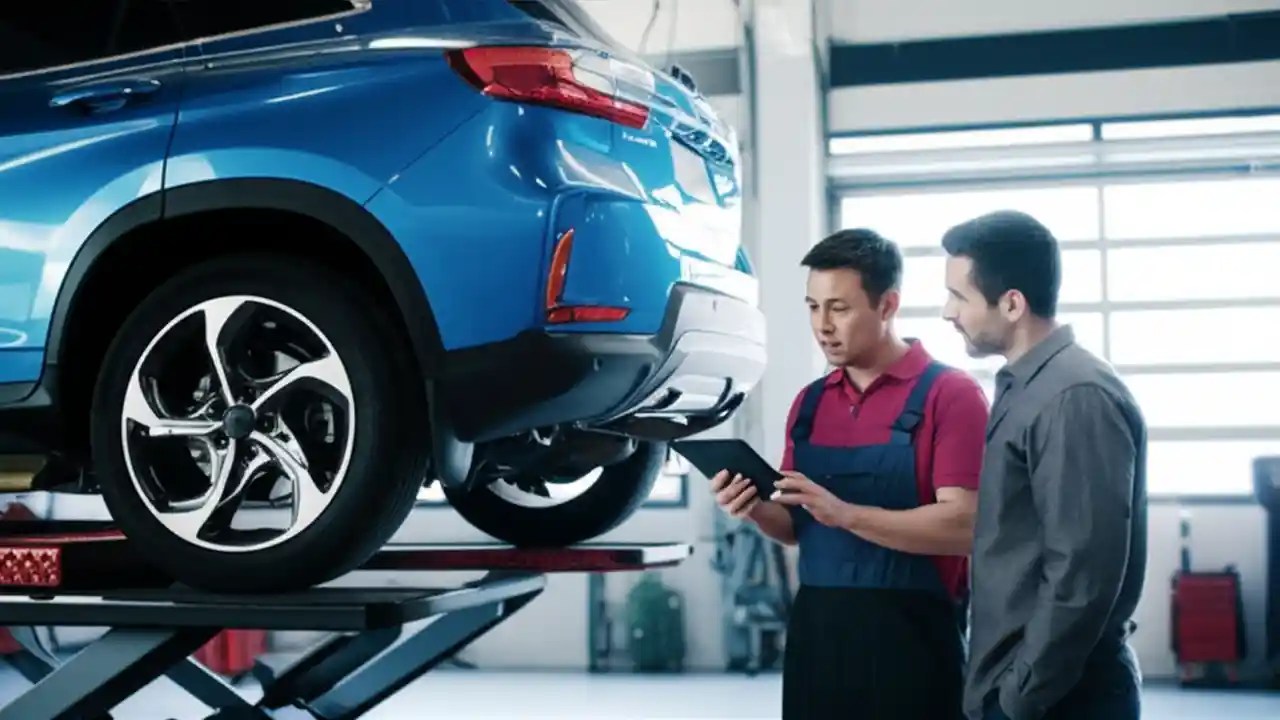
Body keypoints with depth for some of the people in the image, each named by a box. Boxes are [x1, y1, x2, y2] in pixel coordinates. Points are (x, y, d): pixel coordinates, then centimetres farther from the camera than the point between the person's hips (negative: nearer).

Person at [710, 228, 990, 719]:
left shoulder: (950, 395, -7)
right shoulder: (809, 402, 12)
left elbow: (962, 526, -16)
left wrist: (844, 513, -24)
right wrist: (757, 511, -4)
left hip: (909, 636, -5)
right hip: (815, 630, 6)